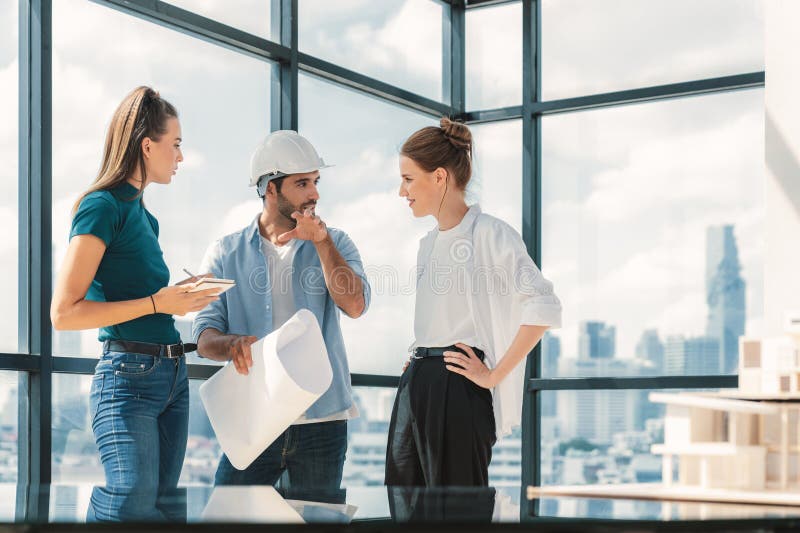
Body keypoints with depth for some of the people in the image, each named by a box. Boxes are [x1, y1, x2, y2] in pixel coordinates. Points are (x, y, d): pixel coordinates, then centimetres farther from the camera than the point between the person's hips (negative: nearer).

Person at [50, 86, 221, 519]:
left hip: (172, 377, 9)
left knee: (163, 506, 10)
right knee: (136, 509, -12)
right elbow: (64, 312, -16)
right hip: (127, 378, -9)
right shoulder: (102, 206, -9)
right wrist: (156, 303, -16)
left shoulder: (144, 215, 16)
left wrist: (180, 297, 11)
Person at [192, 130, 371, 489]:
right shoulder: (226, 254, 7)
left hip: (321, 419, 1)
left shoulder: (333, 243, 10)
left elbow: (354, 305, -8)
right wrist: (233, 344, -23)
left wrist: (321, 241, -12)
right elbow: (205, 336, -1)